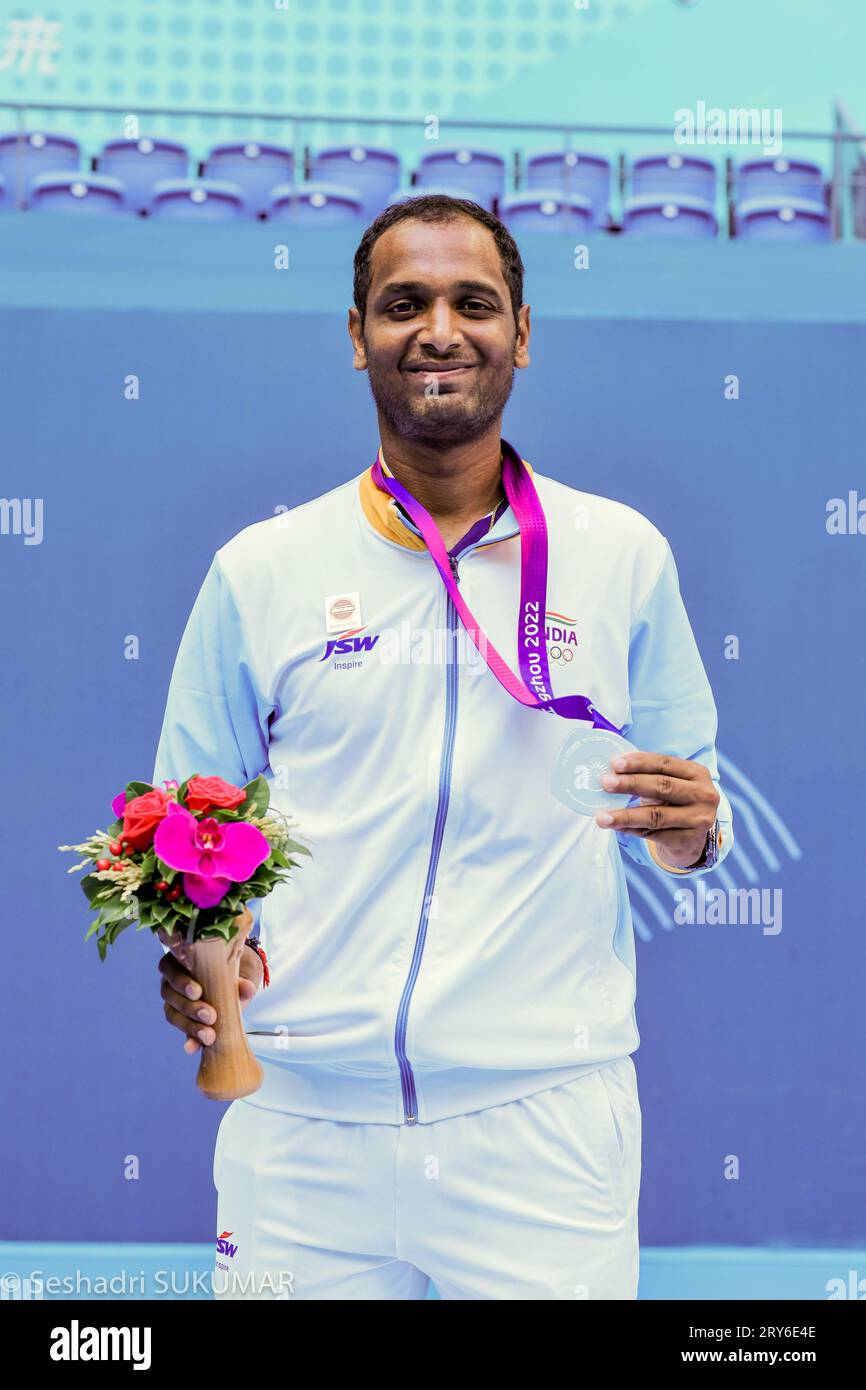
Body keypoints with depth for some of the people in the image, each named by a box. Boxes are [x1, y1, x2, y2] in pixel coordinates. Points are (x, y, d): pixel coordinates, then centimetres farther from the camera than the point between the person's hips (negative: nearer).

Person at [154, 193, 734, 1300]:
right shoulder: (259, 572, 5)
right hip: (302, 1118, 0)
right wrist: (194, 949, -13)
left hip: (547, 1116, 0)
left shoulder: (622, 555, 6)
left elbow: (682, 825, 12)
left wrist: (688, 828, -11)